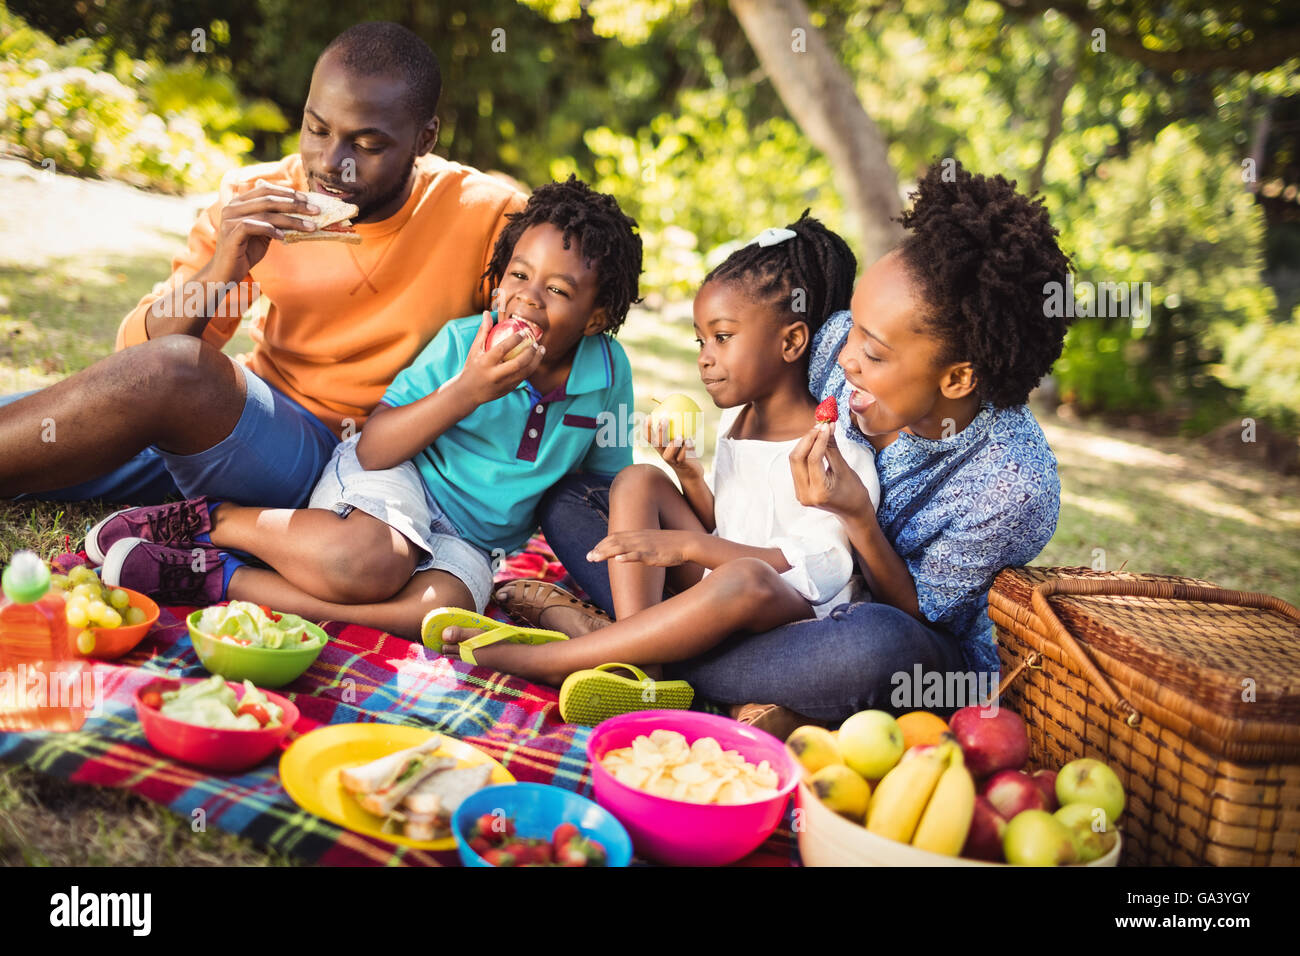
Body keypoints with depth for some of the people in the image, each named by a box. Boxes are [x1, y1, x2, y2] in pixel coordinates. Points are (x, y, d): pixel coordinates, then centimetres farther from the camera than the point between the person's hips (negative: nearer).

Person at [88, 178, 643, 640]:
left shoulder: (609, 370, -4)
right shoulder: (462, 340, -11)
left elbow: (608, 480, 11)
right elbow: (372, 449, -16)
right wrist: (466, 390, -27)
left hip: (469, 537, 3)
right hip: (397, 477, -3)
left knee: (436, 608, -34)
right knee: (370, 563, -40)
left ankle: (213, 577, -26)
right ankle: (207, 518, -15)